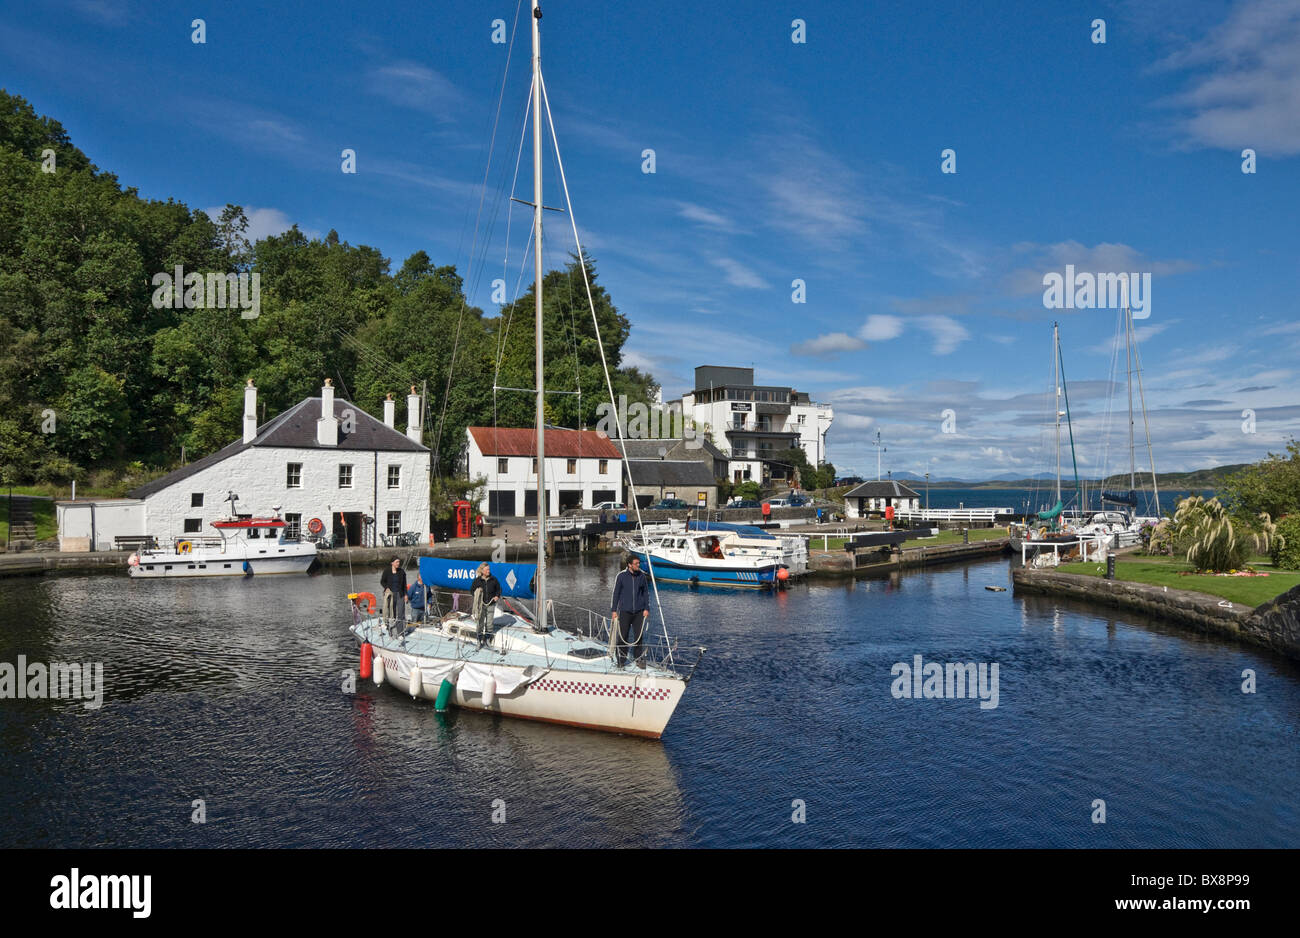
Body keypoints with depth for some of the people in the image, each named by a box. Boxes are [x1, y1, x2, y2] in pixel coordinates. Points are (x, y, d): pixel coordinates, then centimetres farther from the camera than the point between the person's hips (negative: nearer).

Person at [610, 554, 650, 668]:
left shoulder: (642, 576, 2)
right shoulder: (621, 576, -4)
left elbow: (646, 593, 10)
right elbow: (616, 593, 1)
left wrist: (646, 608, 3)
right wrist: (614, 610, 0)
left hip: (639, 611, 2)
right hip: (625, 611, -2)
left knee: (639, 636, 5)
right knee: (622, 636, -1)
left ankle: (638, 659, 18)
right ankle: (620, 660, 10)